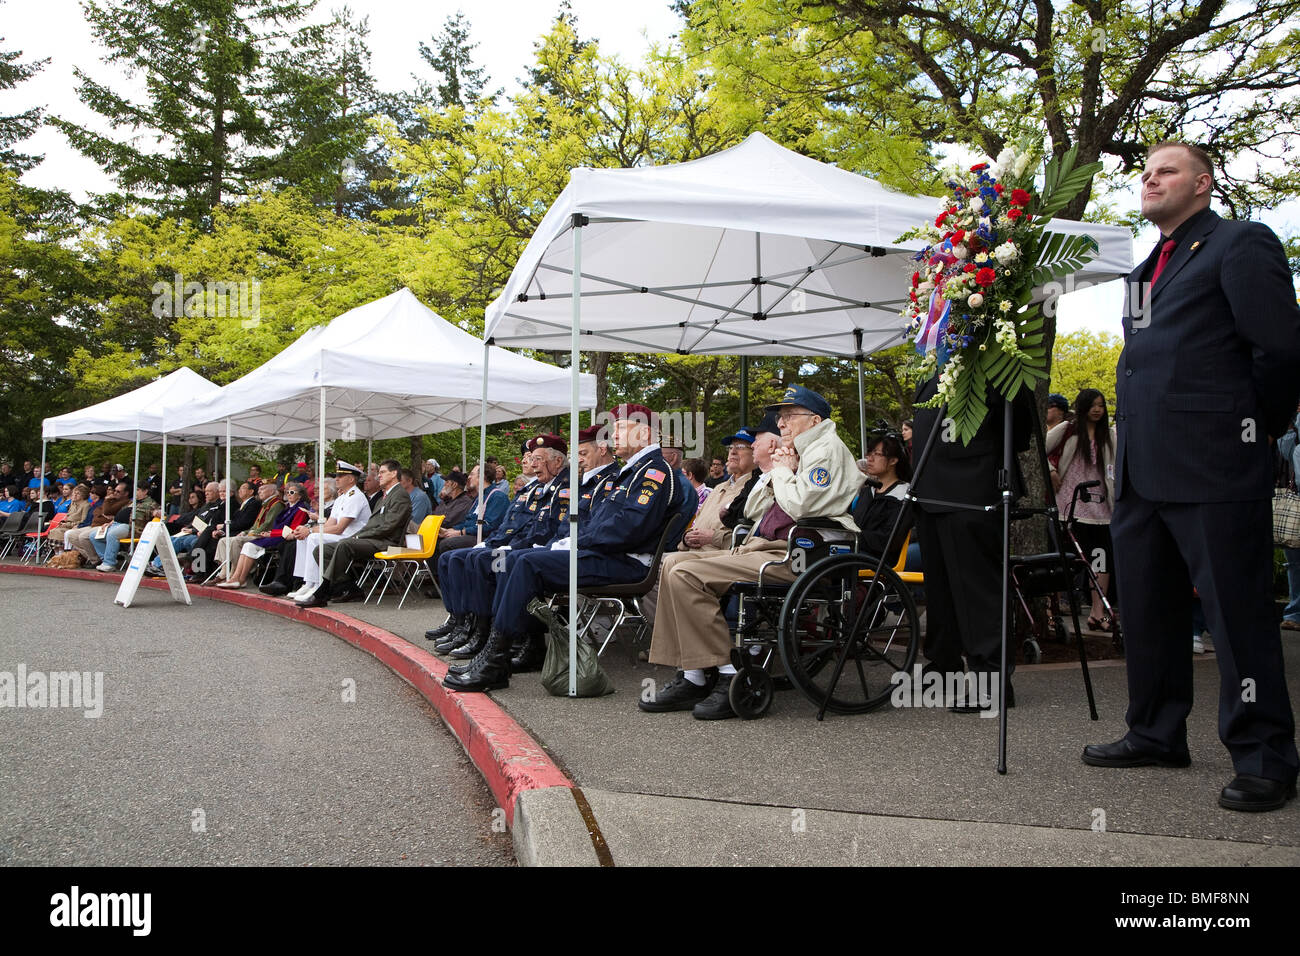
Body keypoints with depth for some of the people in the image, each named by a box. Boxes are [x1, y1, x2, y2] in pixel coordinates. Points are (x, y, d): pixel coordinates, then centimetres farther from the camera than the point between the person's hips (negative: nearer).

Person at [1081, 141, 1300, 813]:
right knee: (1148, 612, 14)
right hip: (1143, 472, 9)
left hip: (1214, 472, -8)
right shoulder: (1151, 267, 22)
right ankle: (1156, 735, 27)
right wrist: (1133, 442, 16)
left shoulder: (1241, 245, -2)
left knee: (1238, 615, -4)